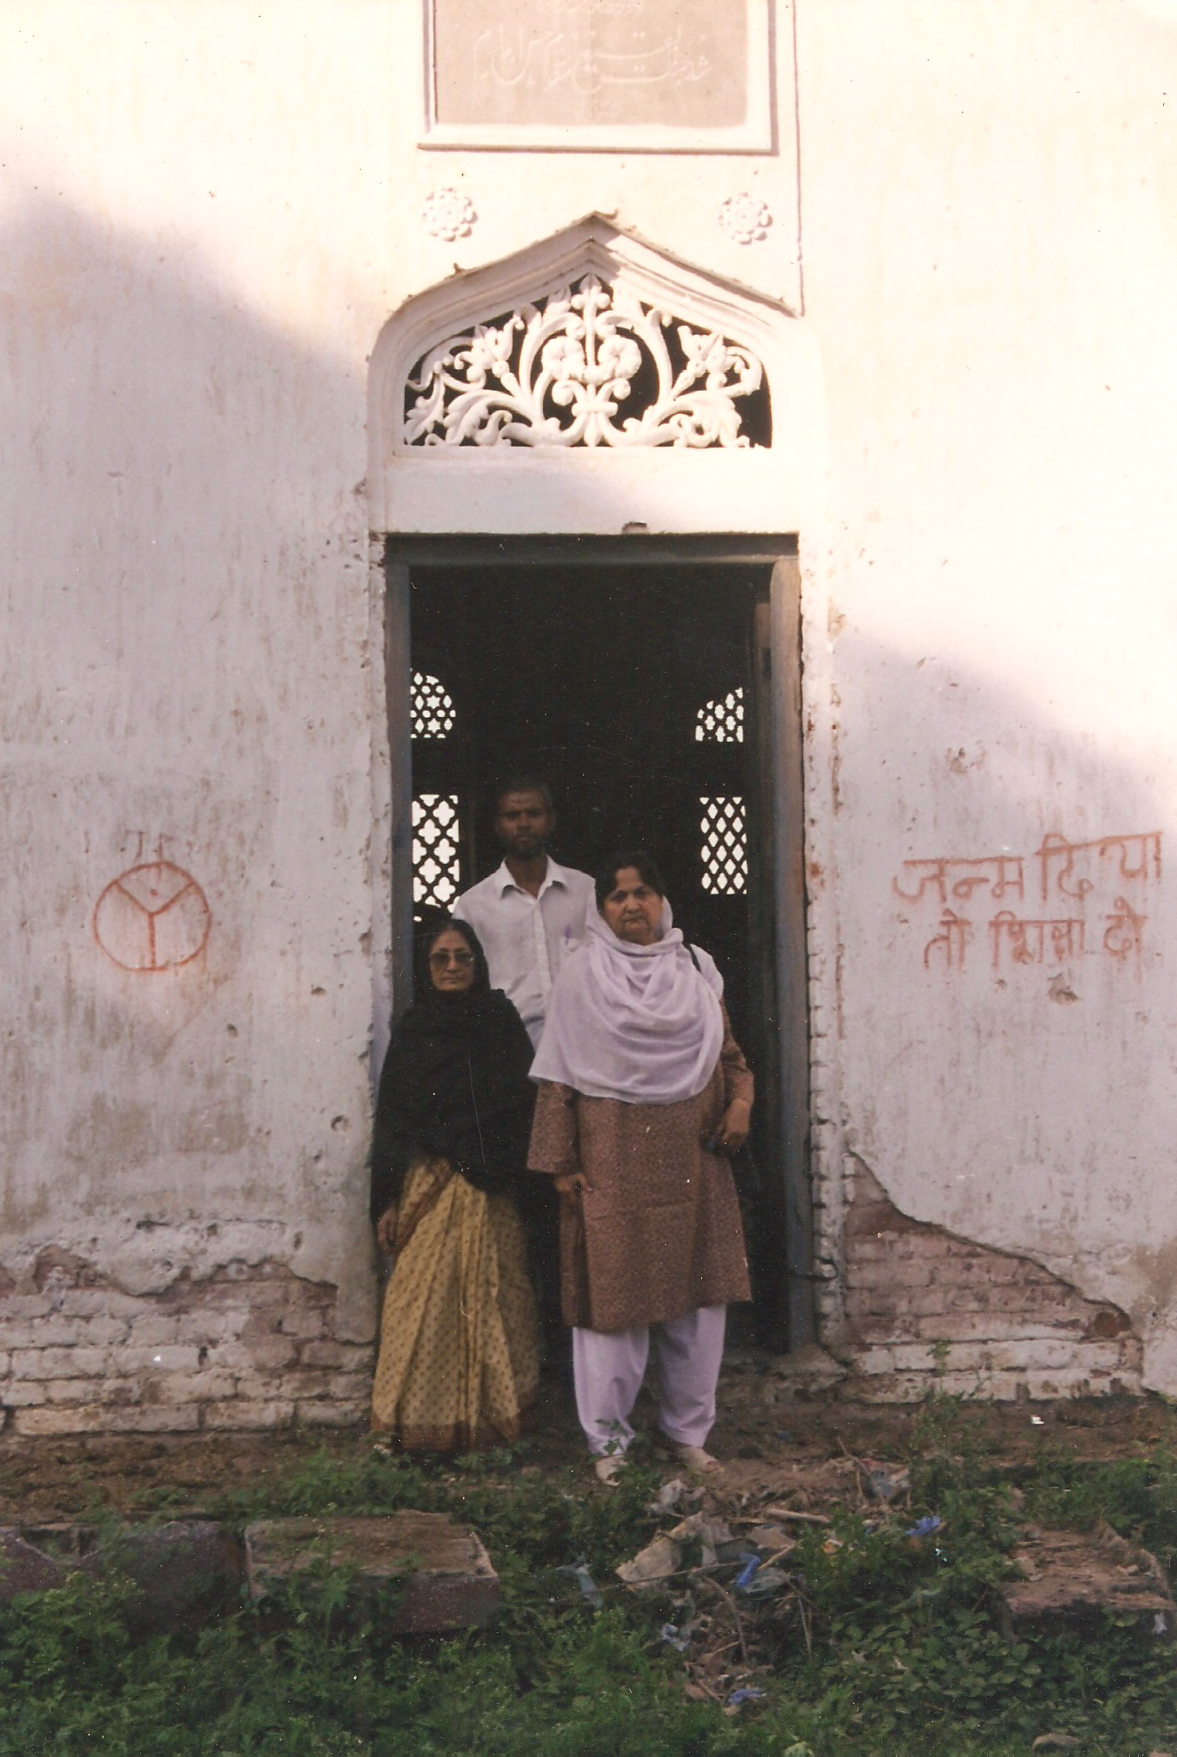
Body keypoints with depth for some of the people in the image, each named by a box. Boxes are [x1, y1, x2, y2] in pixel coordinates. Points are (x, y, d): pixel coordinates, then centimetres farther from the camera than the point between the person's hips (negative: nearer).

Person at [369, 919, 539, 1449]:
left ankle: (492, 1415, 8)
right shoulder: (412, 1030, 8)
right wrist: (387, 1201, 0)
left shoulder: (501, 1022, 8)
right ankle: (423, 1420, 3)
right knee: (426, 1299, -4)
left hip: (489, 1192, 0)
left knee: (488, 1298, -1)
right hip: (426, 1188, 0)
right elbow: (390, 1120, 6)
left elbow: (521, 1107, 5)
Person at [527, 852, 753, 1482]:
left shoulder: (694, 967, 10)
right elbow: (557, 1076, -1)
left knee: (697, 1294, 7)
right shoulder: (582, 975, 0)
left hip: (690, 1157, 4)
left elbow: (728, 1050, 15)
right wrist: (562, 1161, -6)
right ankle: (608, 1441, 11)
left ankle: (690, 1431, 21)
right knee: (613, 1291, -1)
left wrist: (740, 1099, -5)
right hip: (613, 1158, -3)